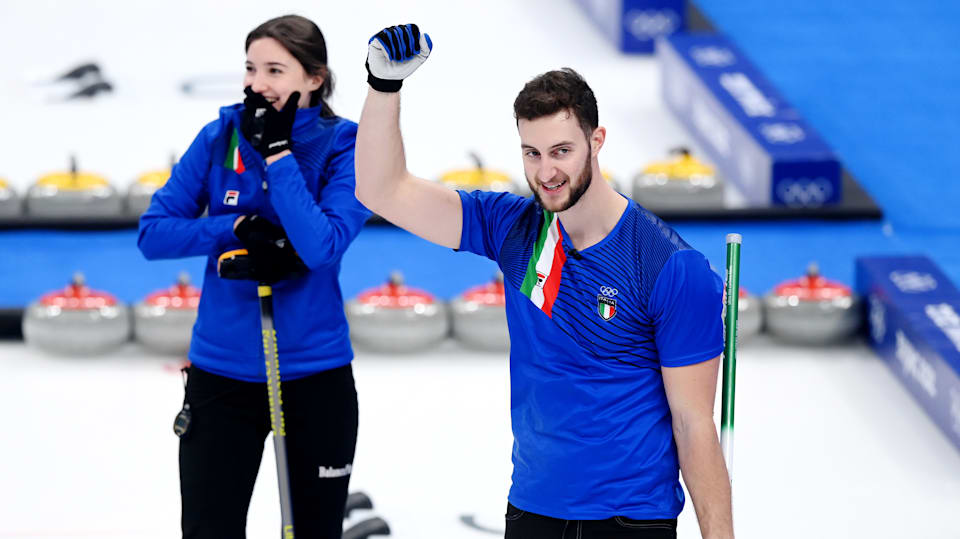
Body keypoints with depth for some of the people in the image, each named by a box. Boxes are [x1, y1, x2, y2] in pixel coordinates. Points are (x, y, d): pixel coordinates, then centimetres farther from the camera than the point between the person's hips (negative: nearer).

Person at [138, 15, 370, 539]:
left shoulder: (344, 148, -9)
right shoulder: (220, 137, -1)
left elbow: (321, 246, -23)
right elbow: (153, 233, -3)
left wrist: (277, 152, -22)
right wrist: (239, 228, -17)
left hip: (315, 373, -1)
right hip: (222, 372, 1)